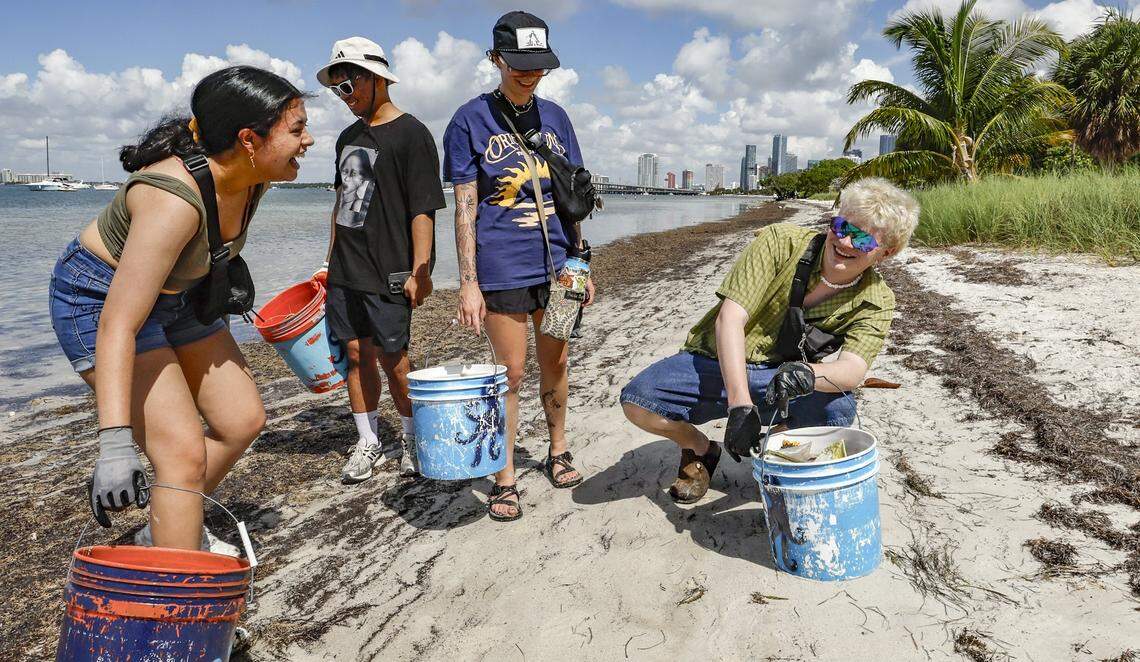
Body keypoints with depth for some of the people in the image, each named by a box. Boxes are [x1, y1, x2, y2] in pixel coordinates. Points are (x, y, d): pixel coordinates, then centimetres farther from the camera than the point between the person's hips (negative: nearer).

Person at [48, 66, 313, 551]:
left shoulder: (252, 176, -12)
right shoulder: (175, 200, -36)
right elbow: (117, 327, -39)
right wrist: (115, 444, -43)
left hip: (174, 293, 9)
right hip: (100, 299, -8)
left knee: (243, 421, 9)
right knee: (184, 453, -17)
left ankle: (161, 533, 27)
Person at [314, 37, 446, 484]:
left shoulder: (411, 134, -7)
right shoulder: (348, 137, 16)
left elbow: (423, 210, -13)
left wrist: (420, 271, -19)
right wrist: (331, 260, 20)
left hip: (388, 271, -7)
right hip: (345, 270, 7)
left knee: (392, 357, 0)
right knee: (356, 353, 8)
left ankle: (409, 438, 21)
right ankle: (367, 442, 21)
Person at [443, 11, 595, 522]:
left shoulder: (555, 118, 10)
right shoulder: (471, 120, -2)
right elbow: (465, 208, -5)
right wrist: (468, 283, -10)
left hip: (556, 262, 4)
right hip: (501, 267, -4)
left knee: (554, 364, 13)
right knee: (511, 371, 1)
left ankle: (558, 451, 33)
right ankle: (504, 477, 15)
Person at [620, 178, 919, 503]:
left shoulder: (877, 302, -5)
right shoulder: (781, 241, -14)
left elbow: (853, 370, -20)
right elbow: (730, 318, -22)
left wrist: (809, 374, -46)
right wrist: (740, 403, -33)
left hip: (785, 378, 1)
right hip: (719, 363, -1)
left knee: (838, 410, -32)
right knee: (637, 400, -26)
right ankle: (700, 450, 10)